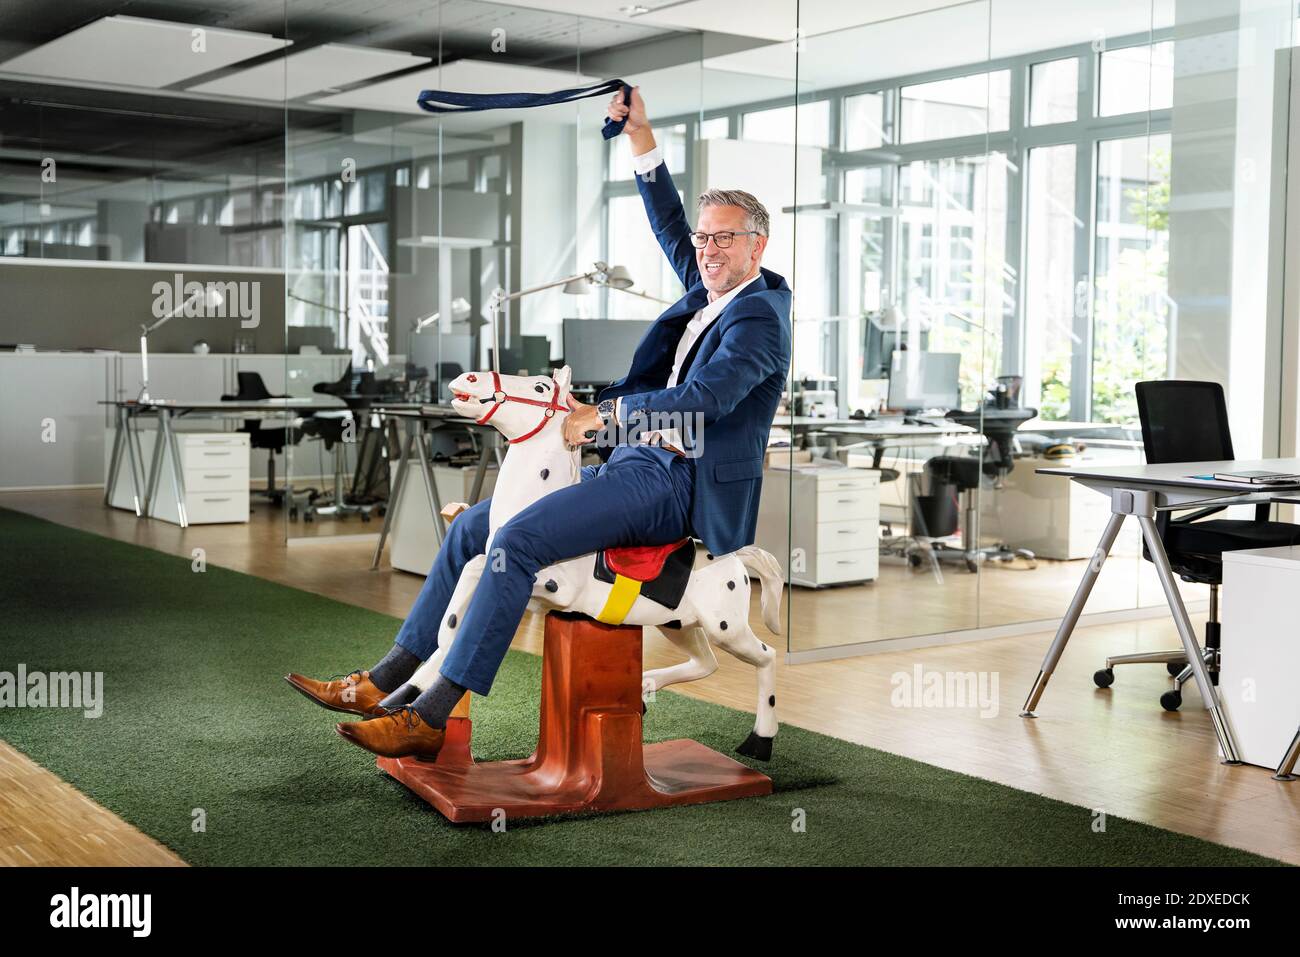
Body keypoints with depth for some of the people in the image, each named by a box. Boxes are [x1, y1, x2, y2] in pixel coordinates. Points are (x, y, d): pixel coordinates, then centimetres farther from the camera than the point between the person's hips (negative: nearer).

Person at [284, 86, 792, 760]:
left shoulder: (759, 312, -9)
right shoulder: (712, 292, 20)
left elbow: (707, 396, -23)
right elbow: (670, 229, 25)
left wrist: (603, 416, -22)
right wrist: (641, 138, 15)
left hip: (672, 481, -10)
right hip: (633, 464, 10)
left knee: (515, 540, -27)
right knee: (472, 526, 4)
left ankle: (430, 718, -25)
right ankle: (386, 682, 5)